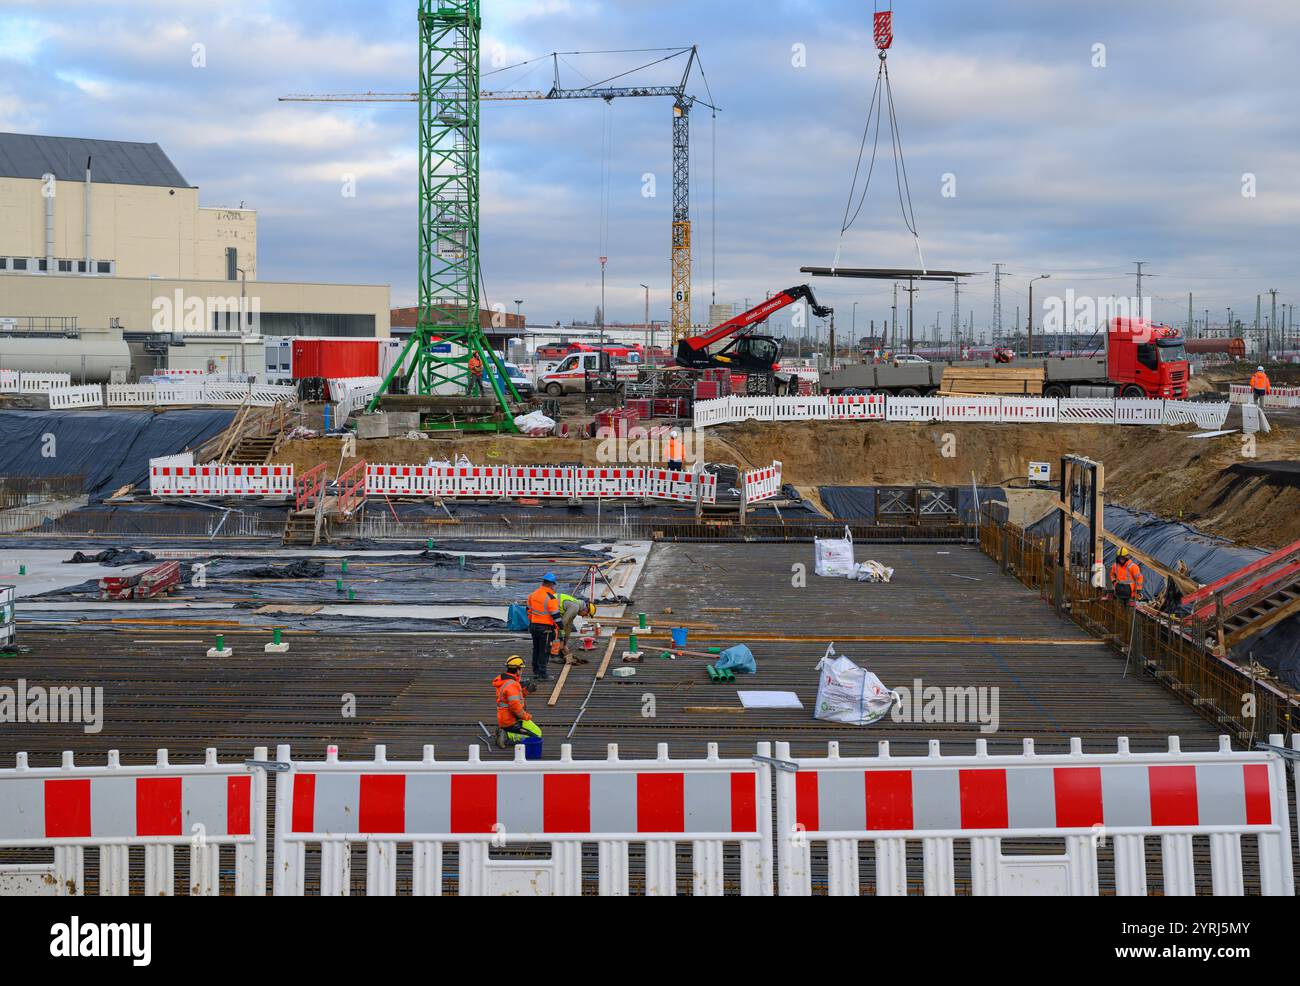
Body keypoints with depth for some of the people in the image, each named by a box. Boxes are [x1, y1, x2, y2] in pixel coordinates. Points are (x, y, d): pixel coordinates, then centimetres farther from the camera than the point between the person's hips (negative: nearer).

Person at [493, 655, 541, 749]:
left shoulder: (502, 680, 8)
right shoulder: (511, 685, -23)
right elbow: (515, 706, -29)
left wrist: (525, 691, 9)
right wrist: (528, 717, -15)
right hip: (511, 722, -10)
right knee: (537, 734, -7)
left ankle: (503, 731, 11)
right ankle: (507, 736, -11)